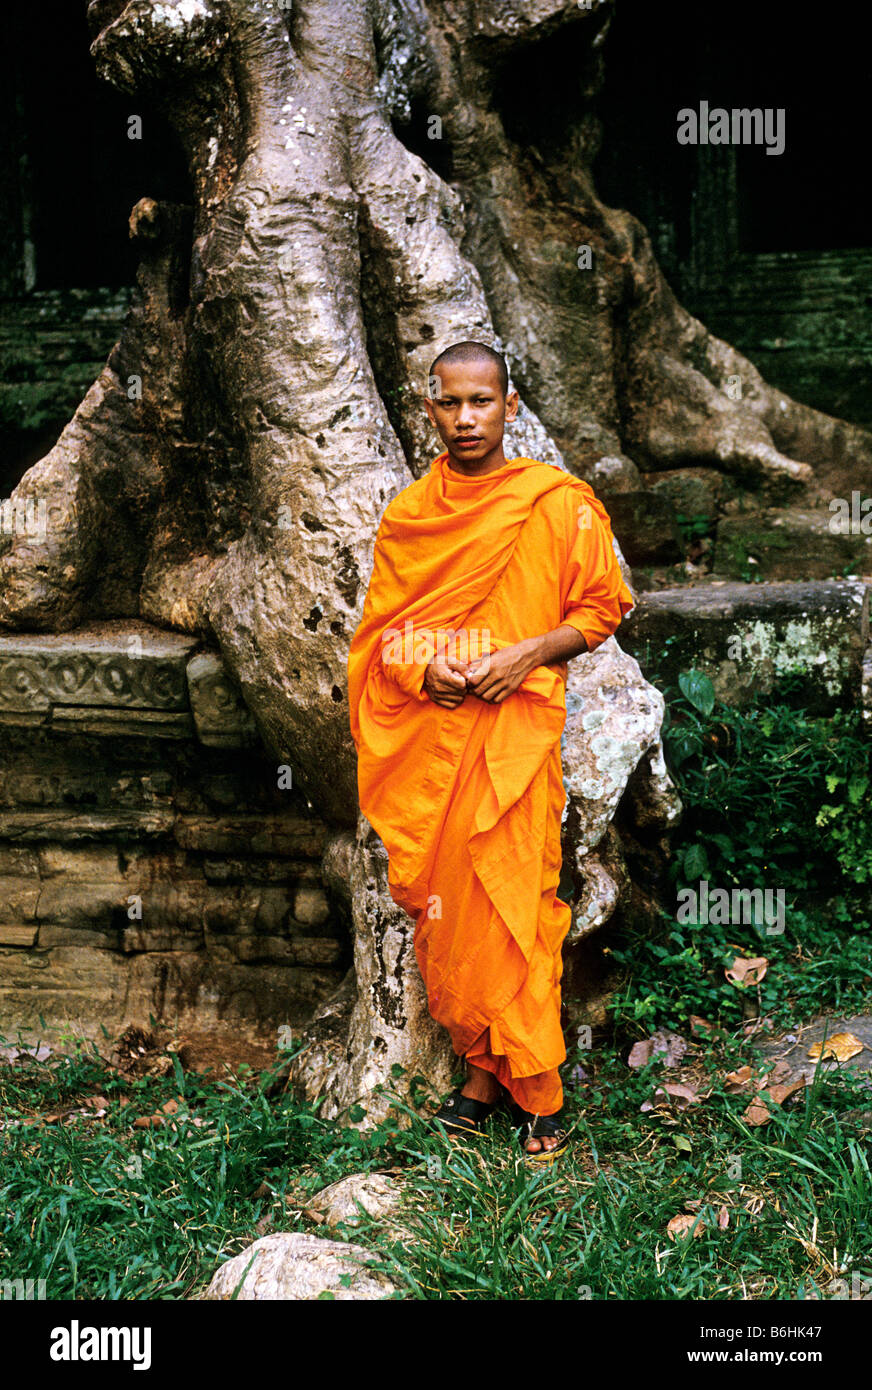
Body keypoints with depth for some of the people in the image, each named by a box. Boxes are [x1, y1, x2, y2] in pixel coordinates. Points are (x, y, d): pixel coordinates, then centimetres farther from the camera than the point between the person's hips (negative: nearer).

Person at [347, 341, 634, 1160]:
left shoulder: (558, 503, -2)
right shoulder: (407, 514, 9)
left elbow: (602, 609, 3)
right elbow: (378, 630, 15)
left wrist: (528, 653, -13)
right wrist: (422, 666, -6)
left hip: (515, 730, -4)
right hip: (426, 737, 4)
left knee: (512, 903, -5)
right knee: (440, 905, 6)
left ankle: (537, 1089, 7)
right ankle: (480, 1068, 19)